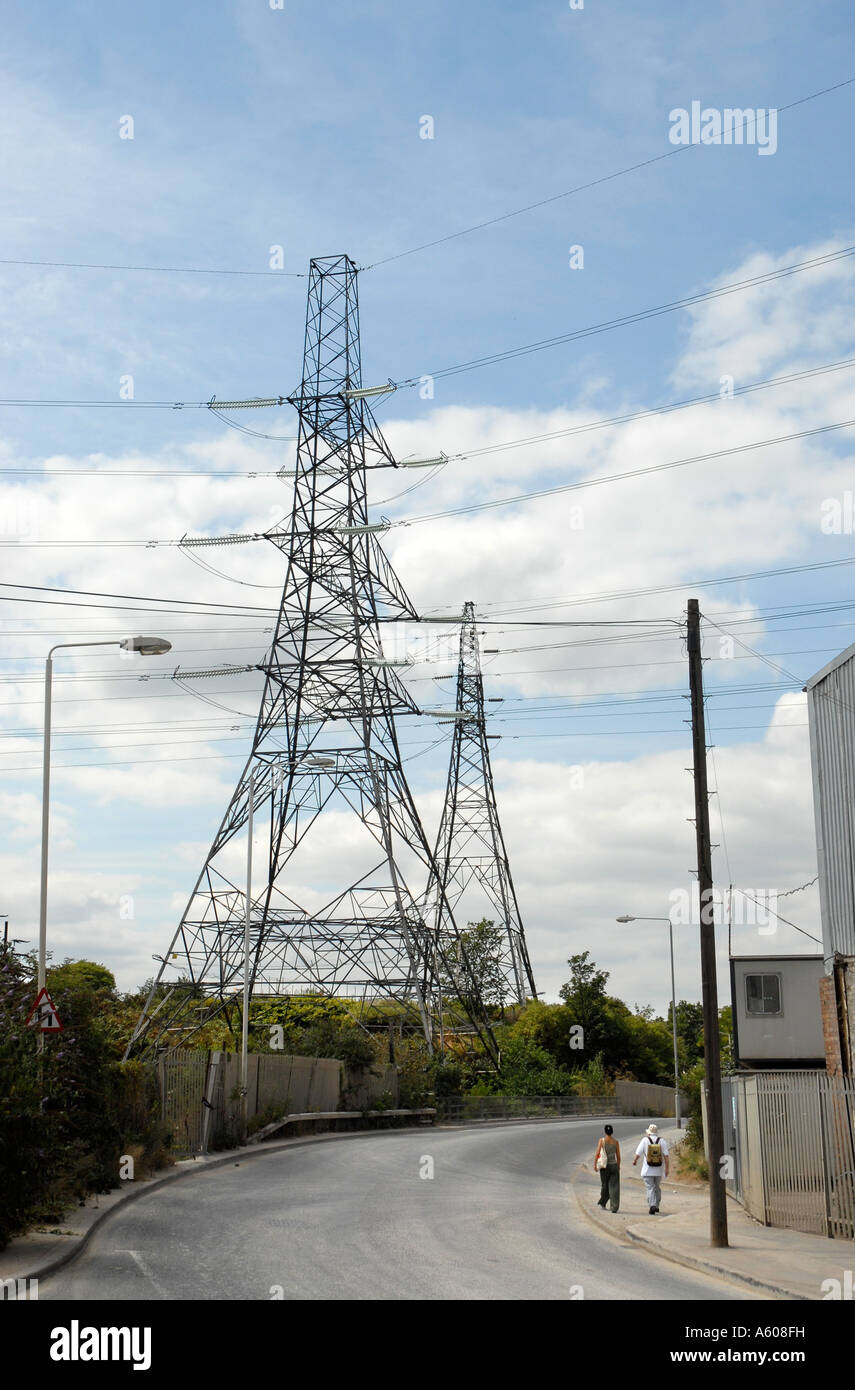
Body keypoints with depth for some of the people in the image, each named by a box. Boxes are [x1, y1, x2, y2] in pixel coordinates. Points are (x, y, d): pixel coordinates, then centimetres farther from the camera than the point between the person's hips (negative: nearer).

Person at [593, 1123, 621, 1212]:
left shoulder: (602, 1140, -5)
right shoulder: (615, 1142, 1)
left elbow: (597, 1154, -11)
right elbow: (618, 1156, 4)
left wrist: (595, 1165, -5)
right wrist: (618, 1166, 16)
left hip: (604, 1166, -1)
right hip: (614, 1165, 1)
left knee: (604, 1185, 17)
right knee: (614, 1187, -1)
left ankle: (602, 1203, 29)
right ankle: (614, 1207, -10)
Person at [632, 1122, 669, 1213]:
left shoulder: (645, 1140, -6)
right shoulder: (662, 1141, -1)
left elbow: (638, 1153, -4)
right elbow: (666, 1155, -6)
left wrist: (634, 1161, 17)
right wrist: (667, 1168, -1)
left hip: (647, 1170, -3)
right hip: (658, 1170, 3)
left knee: (650, 1188, -2)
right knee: (657, 1187, 19)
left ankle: (652, 1206, -16)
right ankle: (656, 1206, 27)